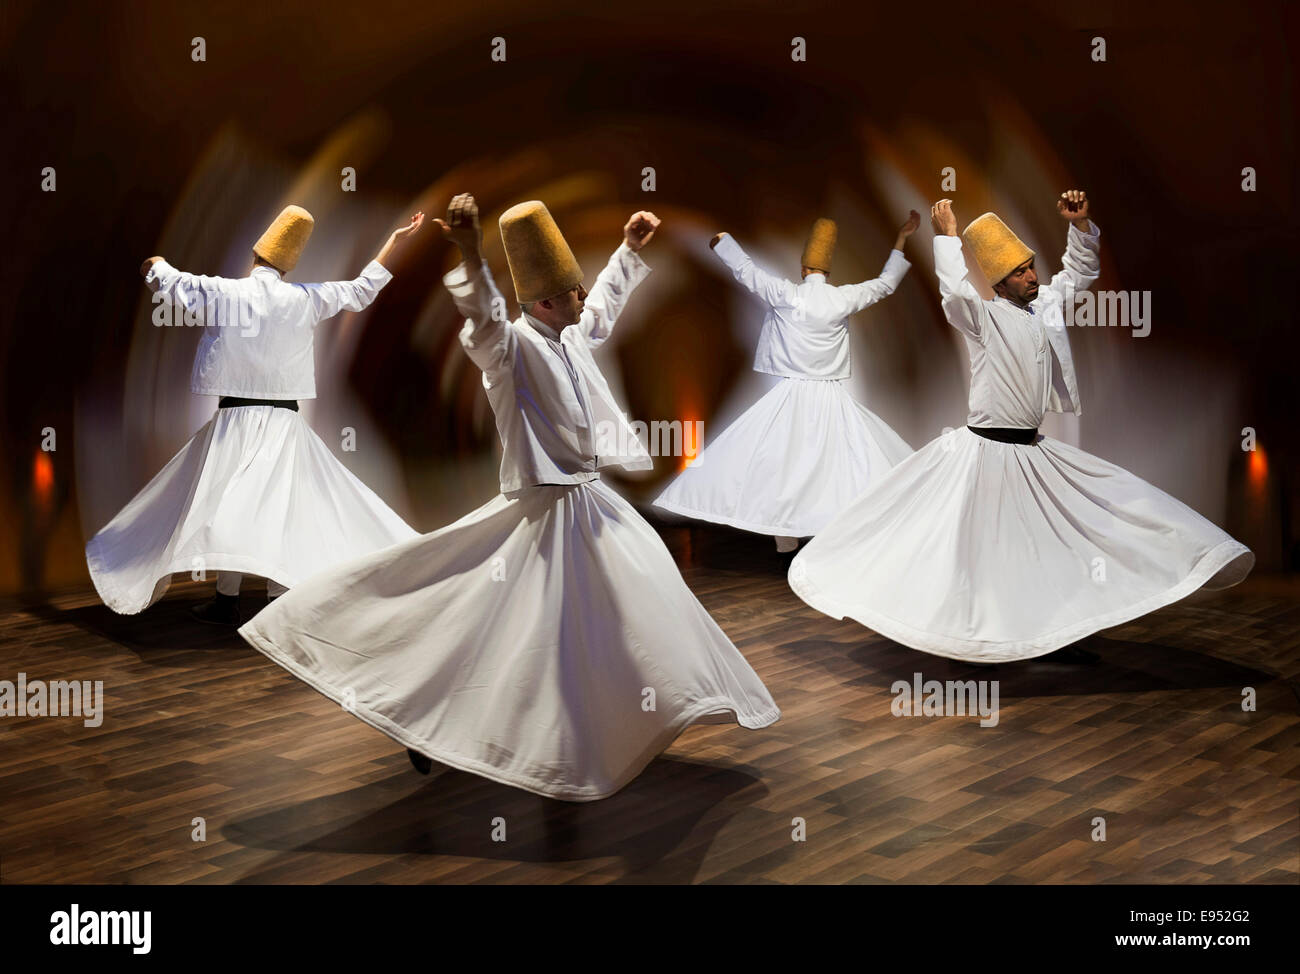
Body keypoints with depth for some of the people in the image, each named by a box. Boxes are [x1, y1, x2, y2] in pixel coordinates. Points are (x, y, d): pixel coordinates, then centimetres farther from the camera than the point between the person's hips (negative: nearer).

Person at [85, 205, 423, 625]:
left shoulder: (222, 292, -4)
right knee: (282, 503, 5)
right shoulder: (304, 299, 0)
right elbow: (362, 290, 10)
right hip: (284, 421, 1)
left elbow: (165, 278, 7)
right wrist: (396, 240, 19)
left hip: (236, 416, -1)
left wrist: (156, 264, 31)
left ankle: (227, 598, 8)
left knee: (226, 502, 5)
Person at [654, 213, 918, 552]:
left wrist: (722, 240, 24)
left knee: (782, 468, 6)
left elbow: (745, 270, 6)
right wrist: (901, 239, 27)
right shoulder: (843, 299, -1)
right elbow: (886, 283, 15)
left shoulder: (785, 295, -7)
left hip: (791, 398, -1)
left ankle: (786, 547, 8)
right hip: (833, 401, 1)